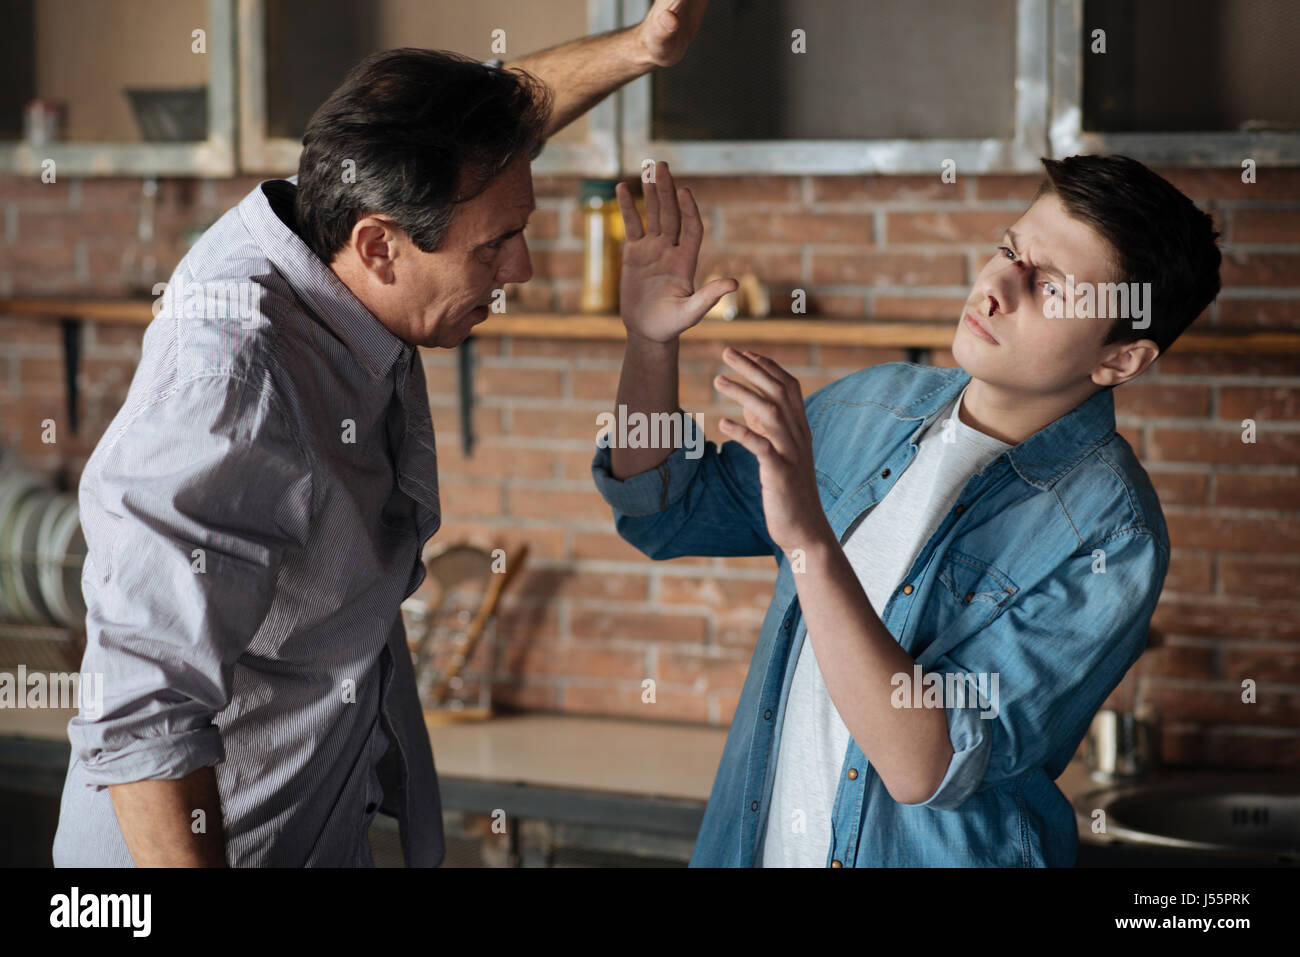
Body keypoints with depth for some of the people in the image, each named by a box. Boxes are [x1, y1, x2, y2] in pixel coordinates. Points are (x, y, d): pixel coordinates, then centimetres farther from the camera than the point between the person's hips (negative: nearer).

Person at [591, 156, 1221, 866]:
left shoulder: (1111, 539, -21)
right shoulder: (874, 403, -2)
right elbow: (665, 514, 8)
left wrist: (808, 539, -36)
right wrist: (650, 342, -7)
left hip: (936, 855, -6)